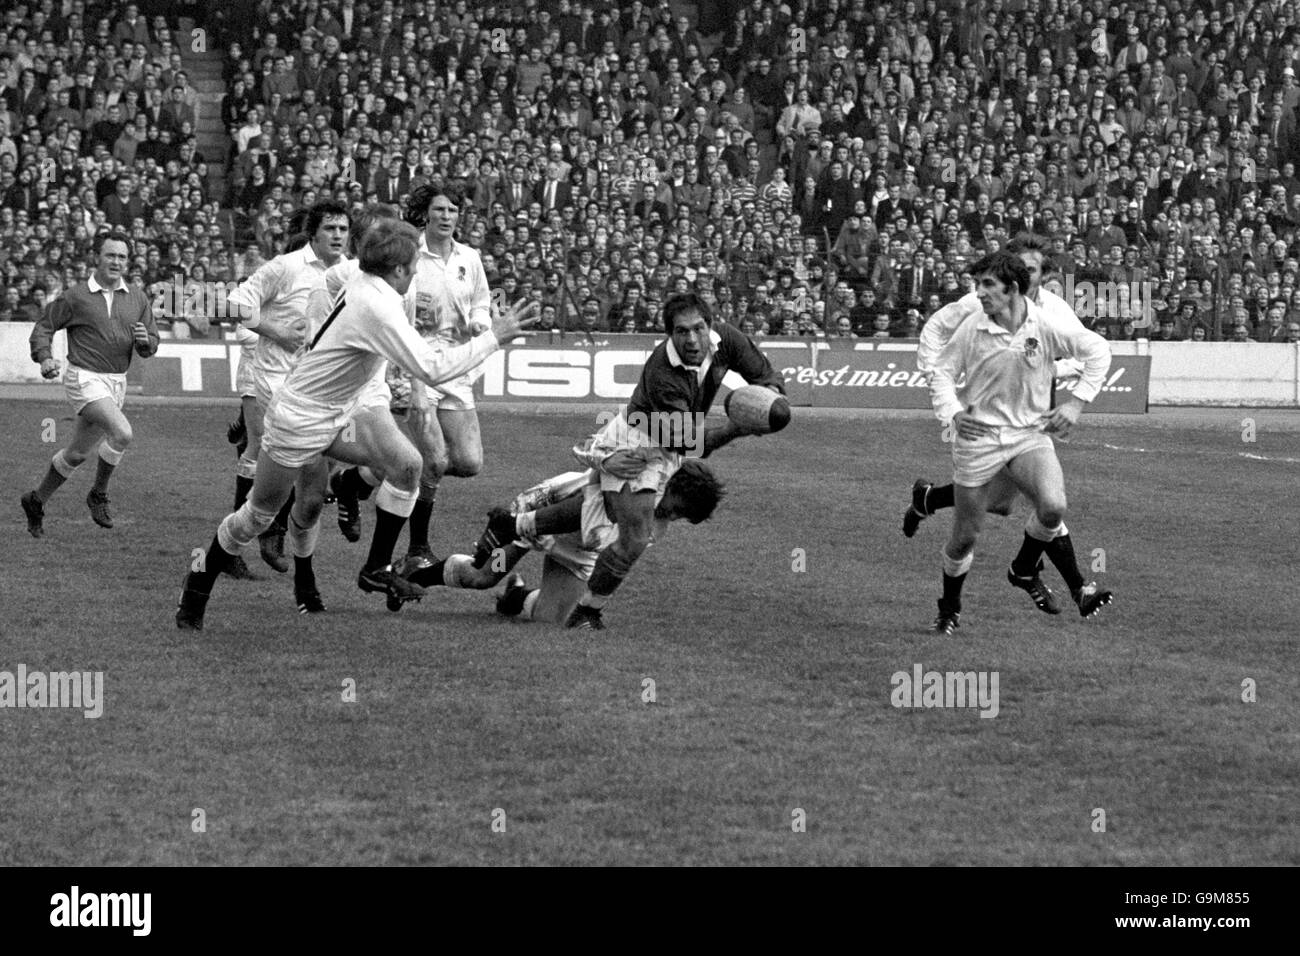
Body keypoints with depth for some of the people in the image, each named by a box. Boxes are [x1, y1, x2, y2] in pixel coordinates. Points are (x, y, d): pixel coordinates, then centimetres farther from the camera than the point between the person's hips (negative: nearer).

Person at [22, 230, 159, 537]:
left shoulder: (137, 299, 6)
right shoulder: (76, 296, -6)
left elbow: (151, 345, 11)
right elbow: (43, 327, 1)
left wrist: (144, 339, -13)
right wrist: (45, 358, -17)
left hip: (116, 384, 6)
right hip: (85, 380, -6)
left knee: (78, 452, 15)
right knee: (121, 433, -26)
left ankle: (37, 501, 34)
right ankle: (98, 494, -7)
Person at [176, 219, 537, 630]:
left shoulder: (362, 287, -2)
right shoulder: (376, 308, -31)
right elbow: (432, 370, -34)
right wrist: (494, 337, -28)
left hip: (339, 413, 9)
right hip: (298, 422, -9)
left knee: (405, 463, -6)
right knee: (260, 515, 3)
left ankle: (377, 569, 4)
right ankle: (197, 588, 23)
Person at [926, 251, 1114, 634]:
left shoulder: (1046, 325, -8)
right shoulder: (972, 330, -8)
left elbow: (1097, 349, 3)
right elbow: (941, 372, 3)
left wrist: (1076, 402, -3)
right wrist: (954, 413, -14)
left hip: (1031, 433, 0)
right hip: (979, 436, 0)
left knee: (1052, 507, -25)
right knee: (965, 534, 3)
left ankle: (1025, 570, 4)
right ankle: (949, 609, 28)